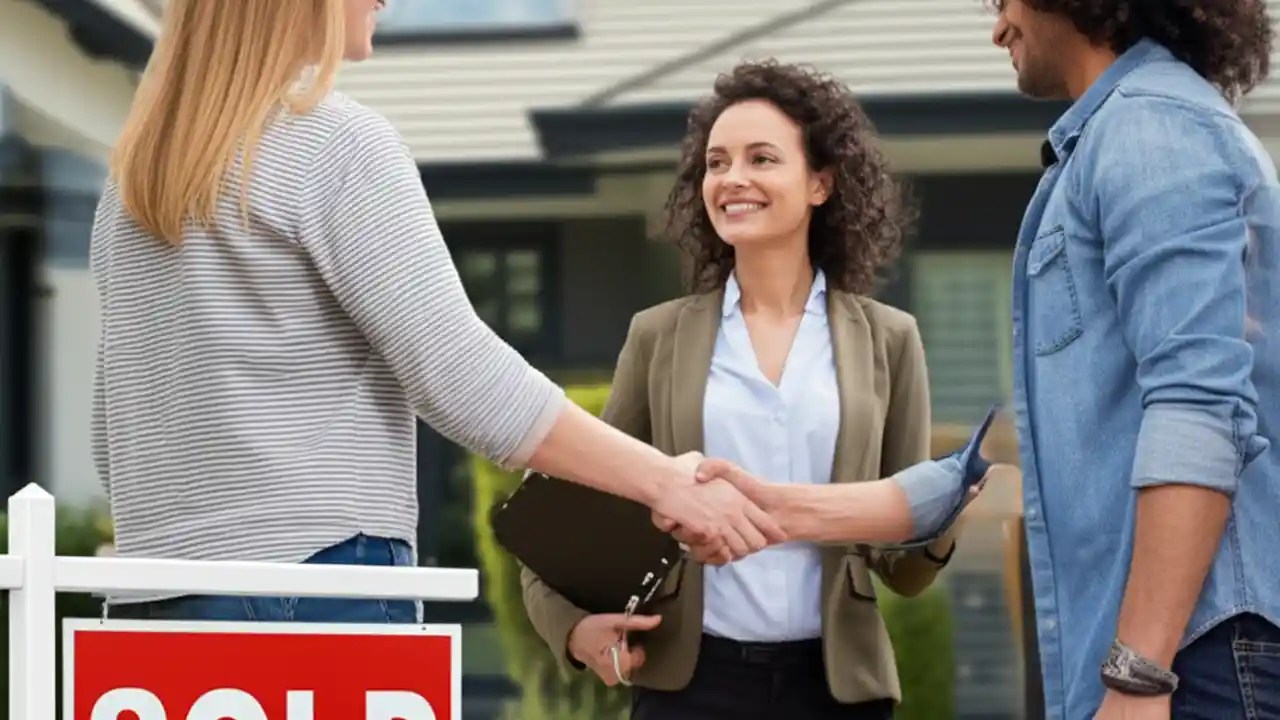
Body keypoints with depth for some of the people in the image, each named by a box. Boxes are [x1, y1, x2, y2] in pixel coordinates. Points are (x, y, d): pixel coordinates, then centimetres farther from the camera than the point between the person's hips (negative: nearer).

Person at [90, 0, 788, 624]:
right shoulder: (337, 142, -7)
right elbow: (458, 375, -12)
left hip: (157, 599, 8)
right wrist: (663, 480, -8)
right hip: (313, 591, -8)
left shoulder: (136, 171, 15)